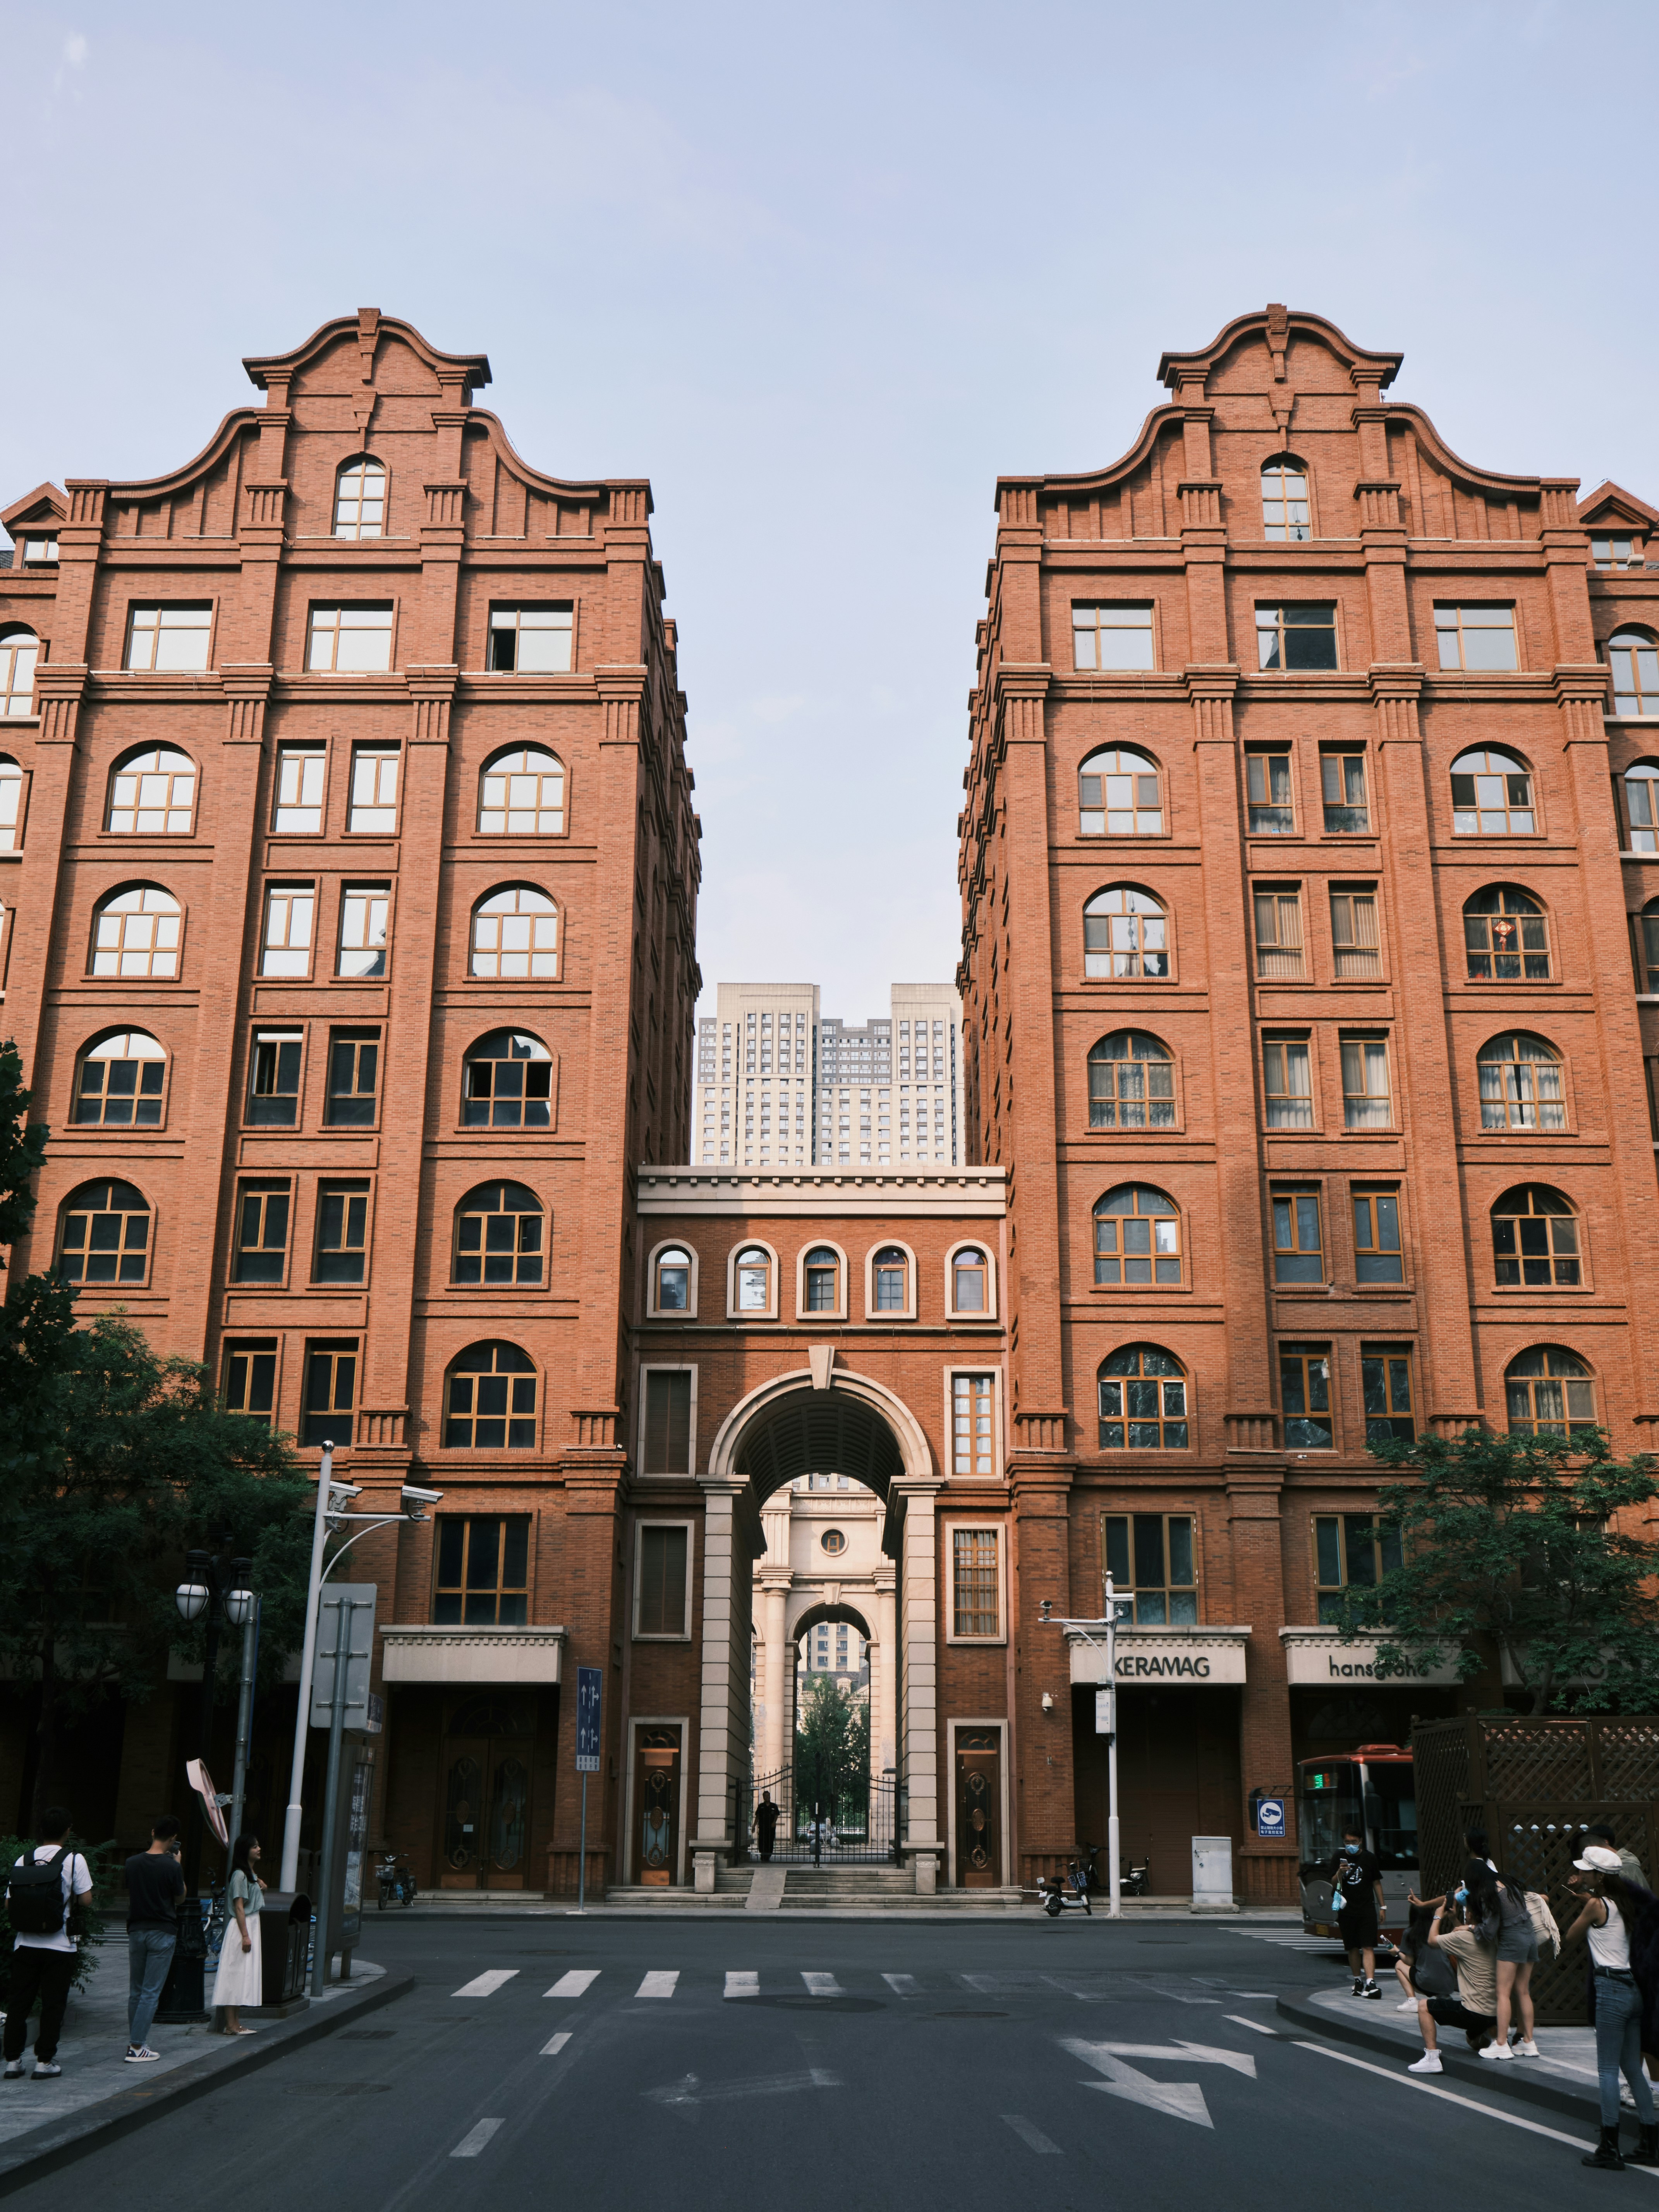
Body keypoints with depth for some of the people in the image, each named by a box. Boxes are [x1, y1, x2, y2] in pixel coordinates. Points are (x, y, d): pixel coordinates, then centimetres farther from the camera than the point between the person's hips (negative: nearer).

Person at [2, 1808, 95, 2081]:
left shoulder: (24, 1860, 2)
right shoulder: (74, 1860, -8)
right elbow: (86, 1899, -8)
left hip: (25, 1943, 3)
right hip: (58, 1945, -3)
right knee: (53, 2004, 5)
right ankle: (44, 2061, 8)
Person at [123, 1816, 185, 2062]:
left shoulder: (133, 1863, -1)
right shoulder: (171, 1866, -13)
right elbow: (180, 1896, 1)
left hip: (136, 1931, 5)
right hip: (162, 1932, -5)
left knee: (135, 1991, 14)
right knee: (152, 1992, -2)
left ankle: (136, 2040, 20)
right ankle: (137, 2047, -5)